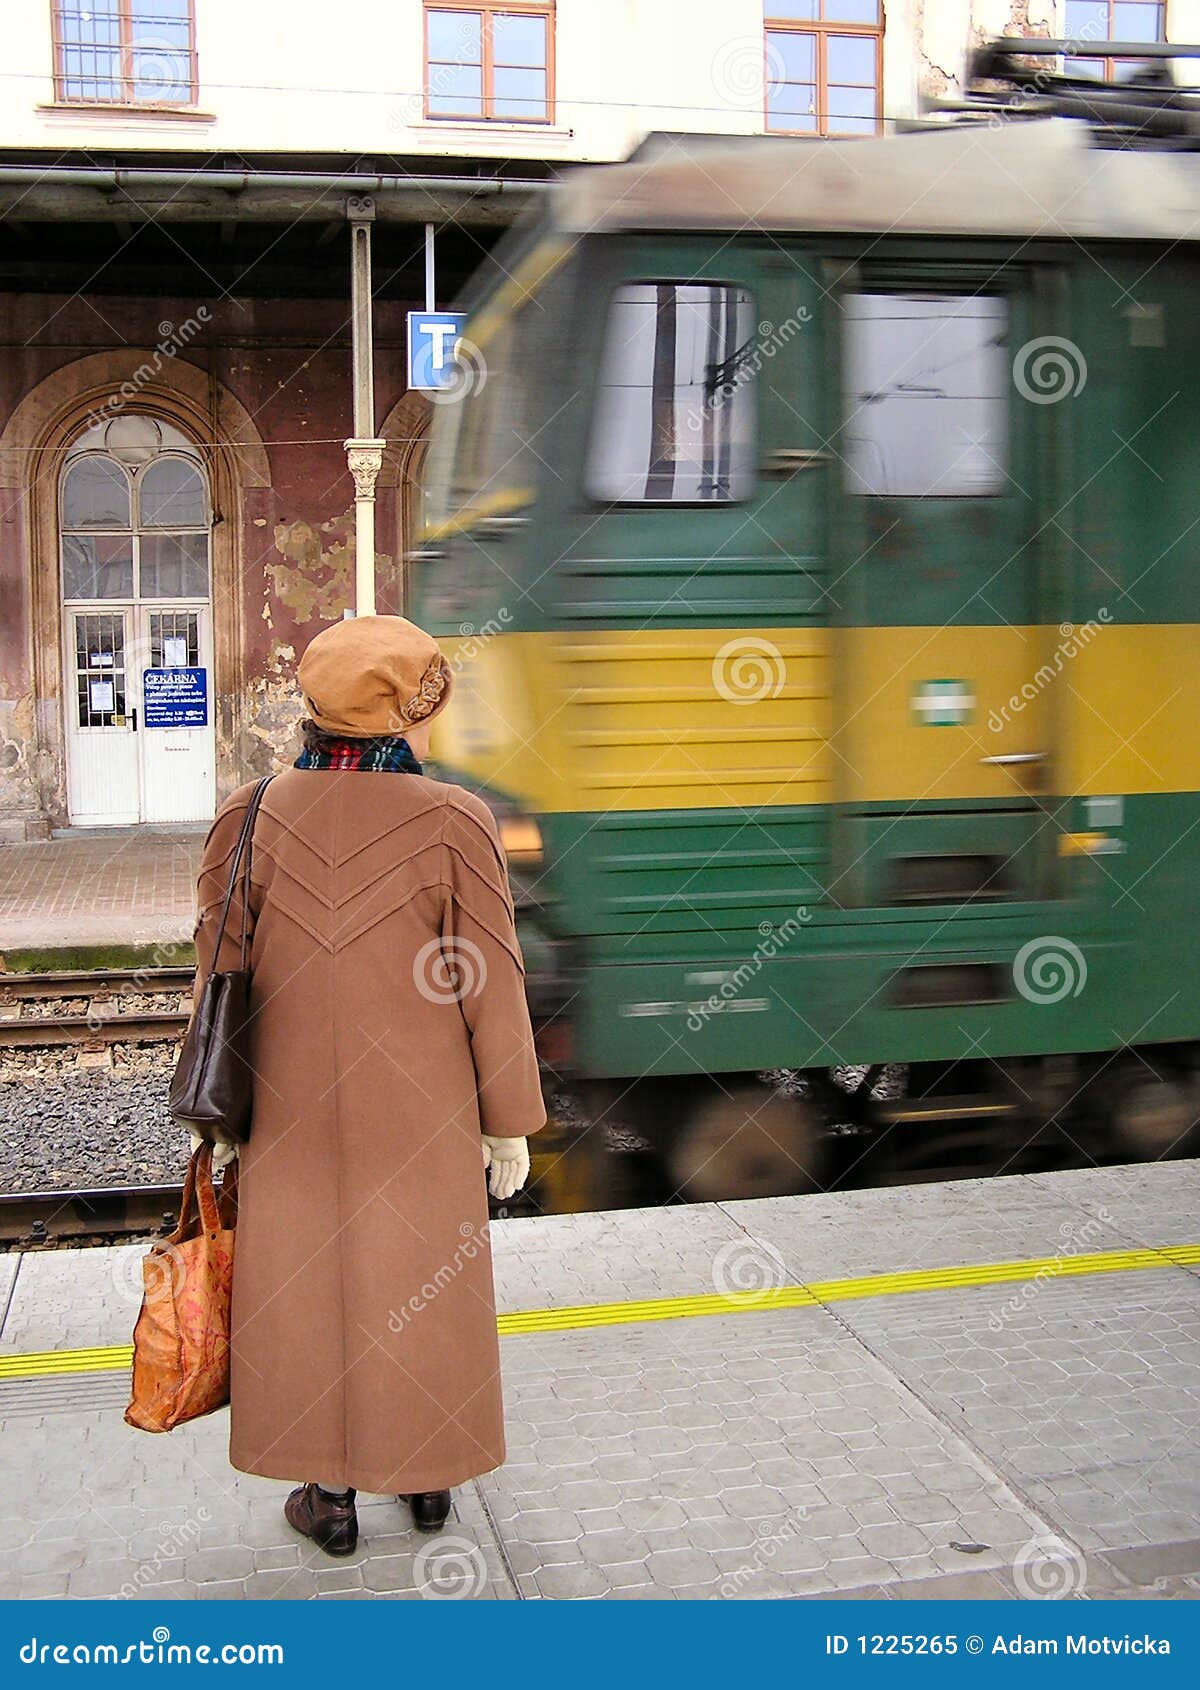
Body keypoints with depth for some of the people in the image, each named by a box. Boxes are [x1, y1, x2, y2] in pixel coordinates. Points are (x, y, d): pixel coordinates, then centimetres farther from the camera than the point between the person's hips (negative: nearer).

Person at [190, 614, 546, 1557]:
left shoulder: (250, 819, -8)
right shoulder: (453, 824, -15)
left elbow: (219, 972, -2)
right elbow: (490, 986, -11)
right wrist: (509, 1121, 0)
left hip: (292, 1115, 1)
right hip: (420, 1115, -1)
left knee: (308, 1287, 15)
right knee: (423, 1284, 16)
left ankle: (332, 1496, 26)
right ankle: (430, 1479, 32)